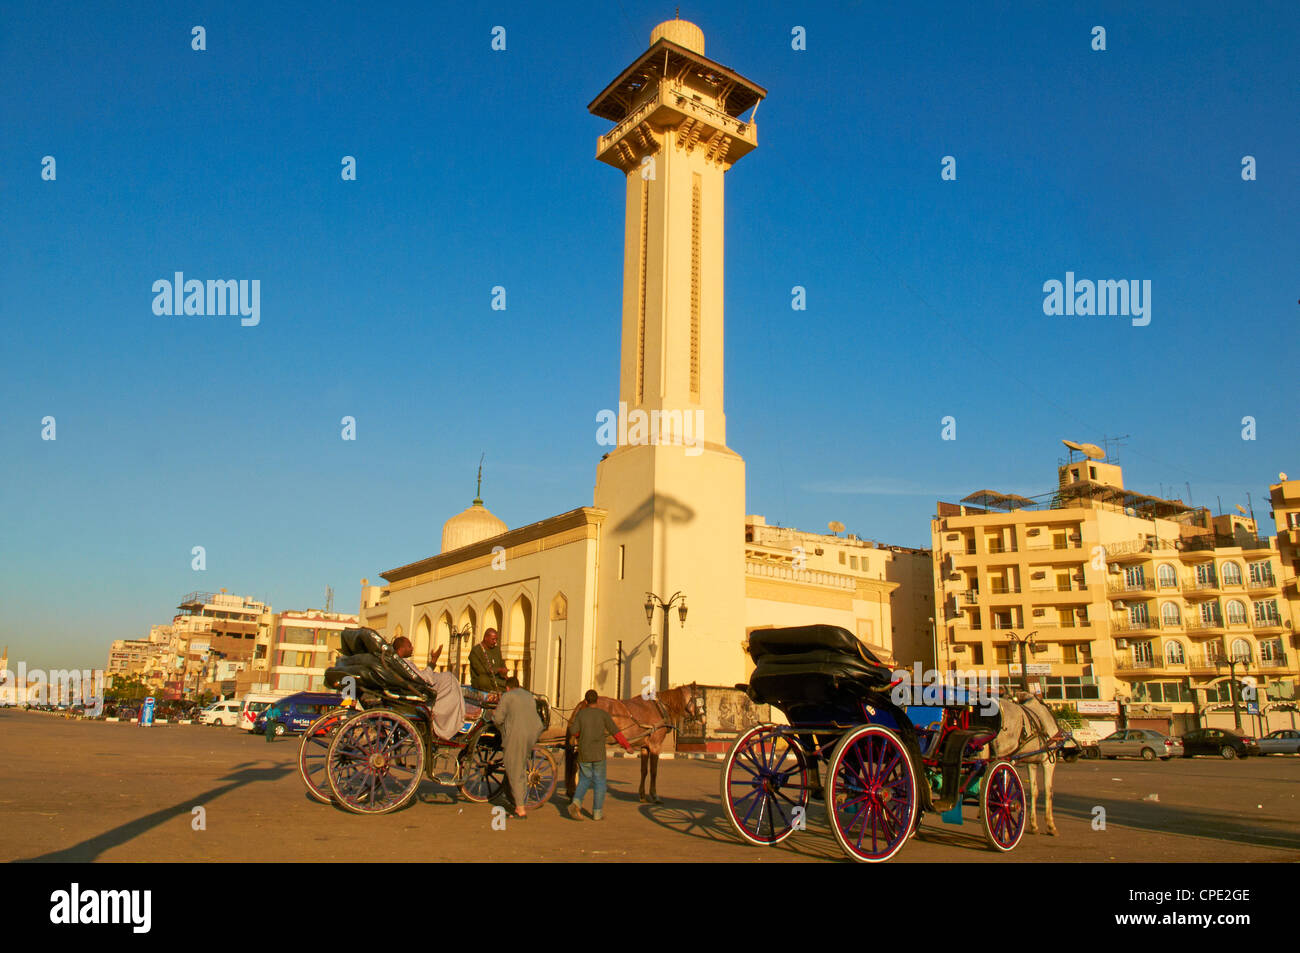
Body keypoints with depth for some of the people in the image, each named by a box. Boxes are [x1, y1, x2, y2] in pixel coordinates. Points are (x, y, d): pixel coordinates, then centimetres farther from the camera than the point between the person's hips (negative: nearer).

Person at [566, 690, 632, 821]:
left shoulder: (580, 714, -1)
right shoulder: (603, 714, -4)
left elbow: (573, 731, -10)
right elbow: (615, 732, -4)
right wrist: (626, 745, 5)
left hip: (583, 754, 2)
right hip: (599, 754, -2)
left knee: (584, 780, 16)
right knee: (599, 782, 9)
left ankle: (576, 803, -7)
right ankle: (597, 812, 8)